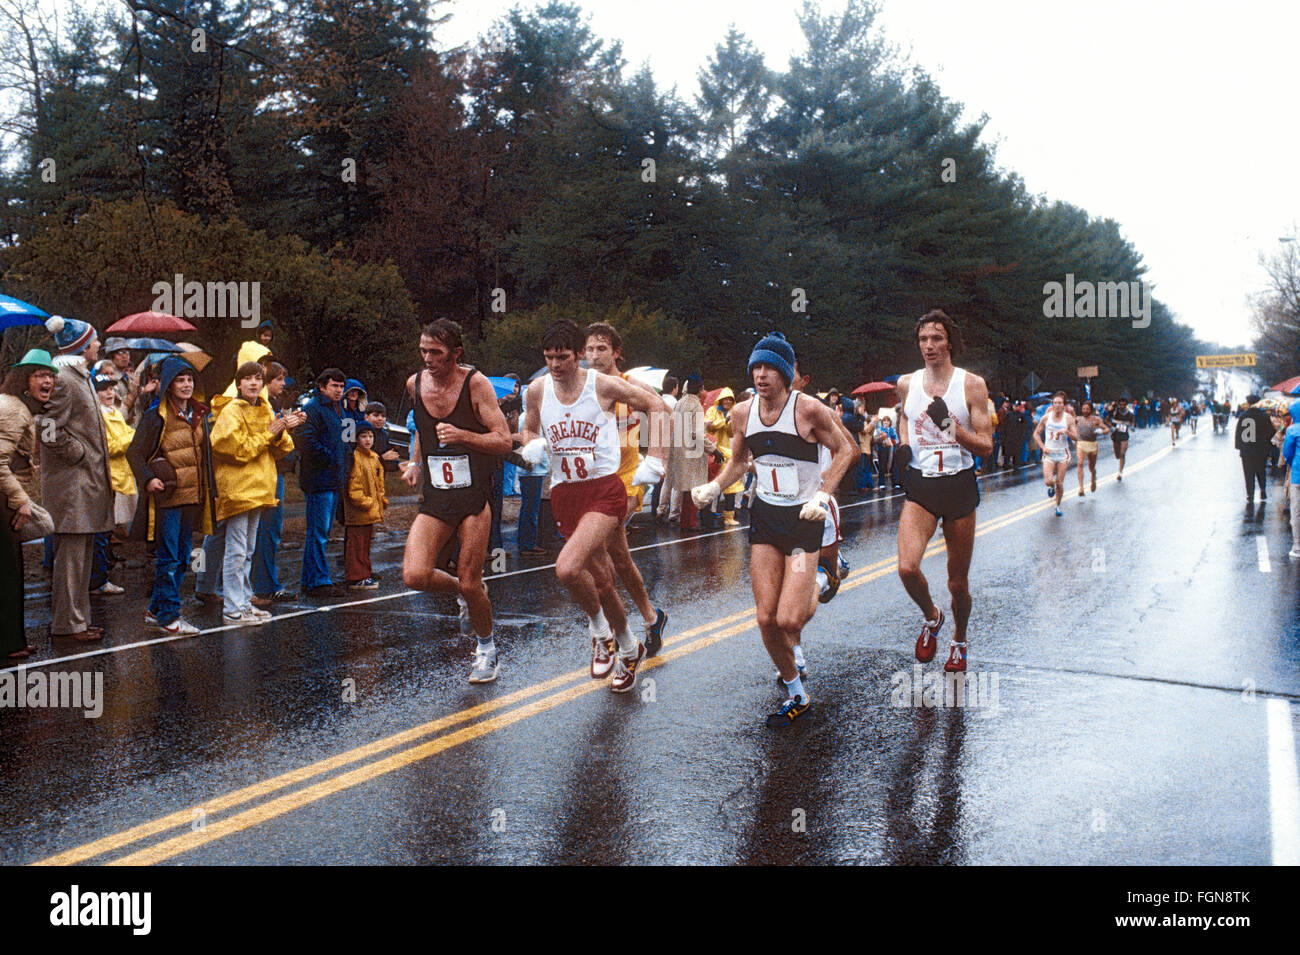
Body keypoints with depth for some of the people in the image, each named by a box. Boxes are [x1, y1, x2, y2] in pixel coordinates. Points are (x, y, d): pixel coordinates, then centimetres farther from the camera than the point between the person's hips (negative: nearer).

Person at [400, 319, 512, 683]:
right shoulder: (415, 384, 4)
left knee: (470, 584, -1)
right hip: (434, 499, 4)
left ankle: (487, 649, 25)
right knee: (415, 576, -14)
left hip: (474, 496, -4)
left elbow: (504, 441, -12)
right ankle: (461, 592, 19)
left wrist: (461, 435, -25)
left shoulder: (475, 383, -10)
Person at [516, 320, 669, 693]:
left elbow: (655, 405, 3)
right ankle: (629, 649, 34)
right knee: (601, 580, 12)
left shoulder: (603, 385, -8)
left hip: (604, 491, -4)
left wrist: (654, 459, -2)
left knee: (567, 569, -25)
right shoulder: (537, 389, 2)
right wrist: (532, 445, -4)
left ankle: (600, 630, 2)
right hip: (564, 494, 5)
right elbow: (528, 429, 20)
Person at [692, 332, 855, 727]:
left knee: (788, 620, -13)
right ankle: (795, 693, 18)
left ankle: (811, 598, 24)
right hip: (765, 515, 4)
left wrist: (822, 495, -15)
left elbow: (845, 451, -4)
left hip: (804, 517, -4)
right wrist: (714, 487, -1)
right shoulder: (743, 412, 0)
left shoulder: (808, 409, -14)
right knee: (766, 619, -2)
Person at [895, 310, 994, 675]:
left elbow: (986, 445, -5)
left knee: (958, 582, 7)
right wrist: (904, 444, 8)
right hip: (920, 486, 1)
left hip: (960, 485, -1)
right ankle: (930, 617, 12)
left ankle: (959, 642, 33)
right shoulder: (907, 383, 5)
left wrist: (952, 426, -20)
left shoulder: (972, 384, -4)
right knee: (907, 567, -20)